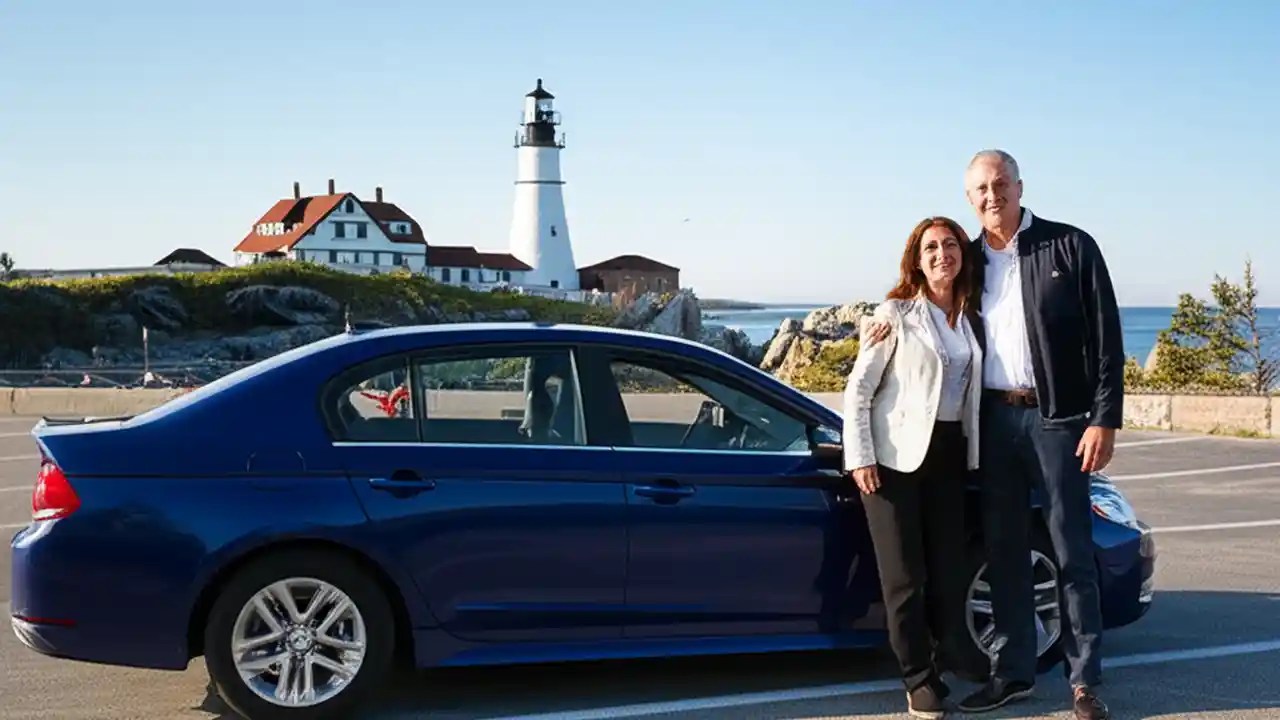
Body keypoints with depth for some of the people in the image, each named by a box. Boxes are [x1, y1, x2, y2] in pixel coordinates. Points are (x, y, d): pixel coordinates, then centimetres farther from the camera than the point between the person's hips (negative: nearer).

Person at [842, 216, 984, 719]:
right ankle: (920, 679, 11)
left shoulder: (970, 318, 10)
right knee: (905, 575, 0)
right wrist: (860, 458, -12)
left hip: (948, 453, 5)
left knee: (949, 569, 6)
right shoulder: (896, 314, -6)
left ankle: (949, 666, 21)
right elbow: (858, 389, -7)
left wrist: (973, 453, 9)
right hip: (896, 455, -5)